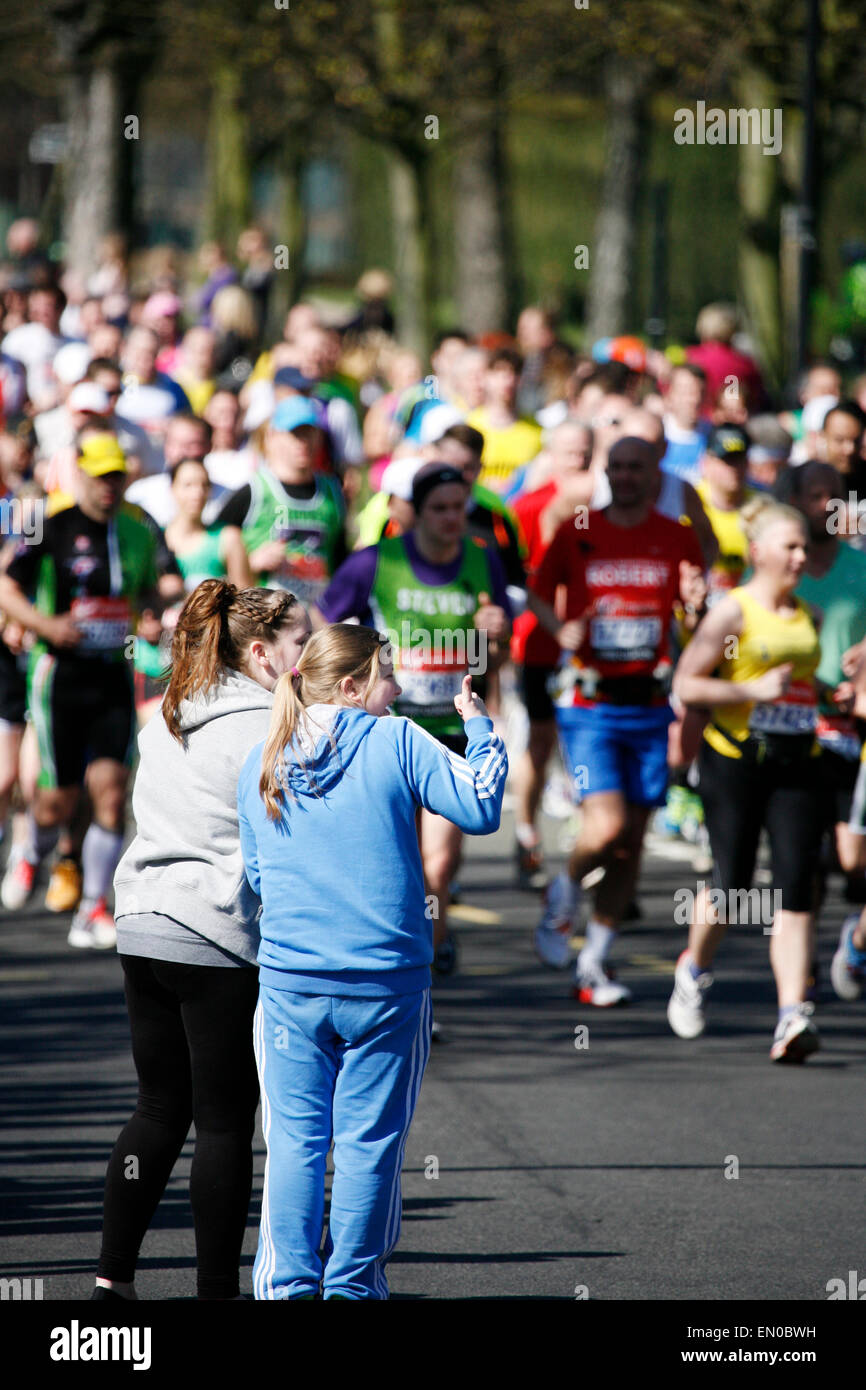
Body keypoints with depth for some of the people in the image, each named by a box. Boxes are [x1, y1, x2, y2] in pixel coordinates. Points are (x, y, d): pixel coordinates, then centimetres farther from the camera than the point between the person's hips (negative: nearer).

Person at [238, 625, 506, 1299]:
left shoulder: (261, 765, 8)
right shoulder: (397, 744, -6)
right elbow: (480, 808, -7)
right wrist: (480, 729, 6)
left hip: (290, 984, 3)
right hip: (387, 984, -3)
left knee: (295, 1139, 6)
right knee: (369, 1142, 5)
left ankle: (288, 1282, 1)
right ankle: (352, 1285, 8)